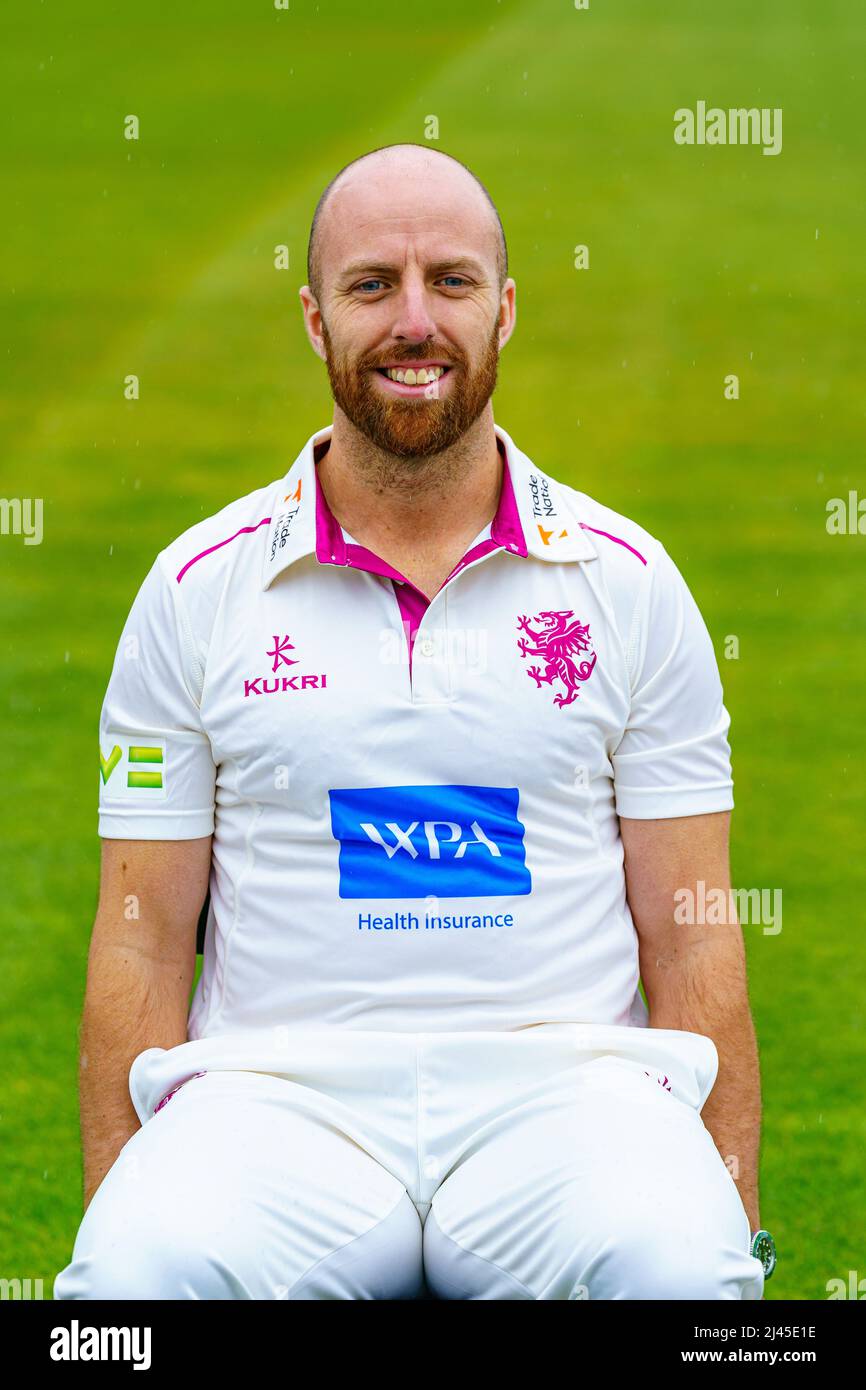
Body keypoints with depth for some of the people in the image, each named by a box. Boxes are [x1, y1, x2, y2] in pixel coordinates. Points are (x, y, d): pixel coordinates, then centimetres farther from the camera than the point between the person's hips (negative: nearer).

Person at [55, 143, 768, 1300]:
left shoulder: (630, 585, 11)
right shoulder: (196, 590, 11)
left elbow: (690, 943, 10)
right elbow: (143, 943, 9)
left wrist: (730, 1209, -2)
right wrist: (118, 1219, -3)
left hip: (564, 1084, 0)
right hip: (278, 1094, 0)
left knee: (667, 1260, -34)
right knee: (148, 1266, -34)